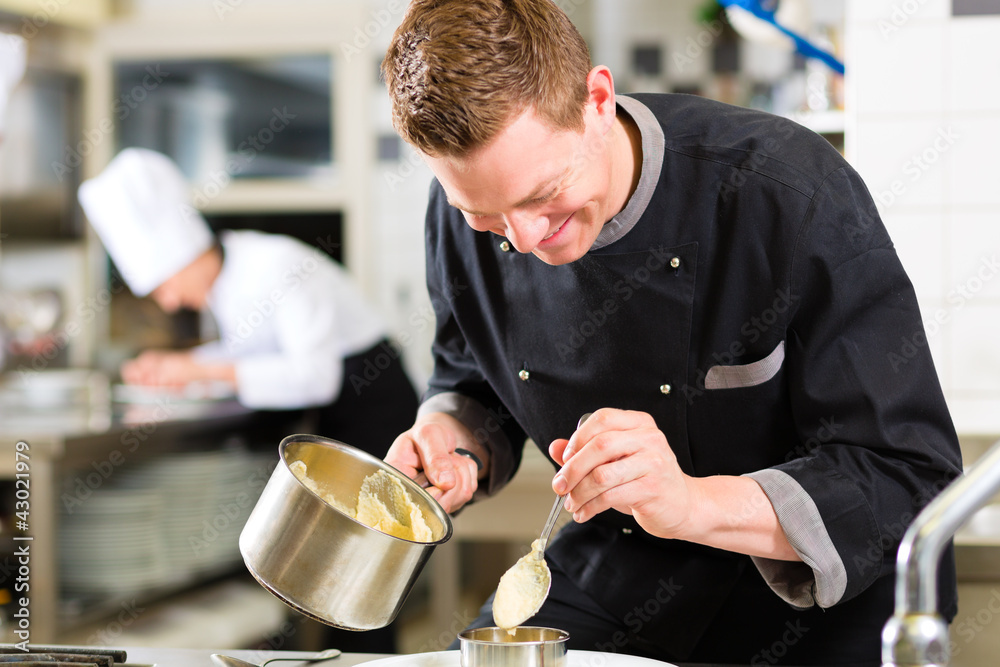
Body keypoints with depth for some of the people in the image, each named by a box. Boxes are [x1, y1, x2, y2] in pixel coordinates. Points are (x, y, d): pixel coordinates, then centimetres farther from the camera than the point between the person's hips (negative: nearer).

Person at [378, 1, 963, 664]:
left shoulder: (797, 195, -27)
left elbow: (913, 475, -26)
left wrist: (692, 503, -40)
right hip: (615, 579, 3)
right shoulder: (469, 210, -11)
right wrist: (449, 437, -13)